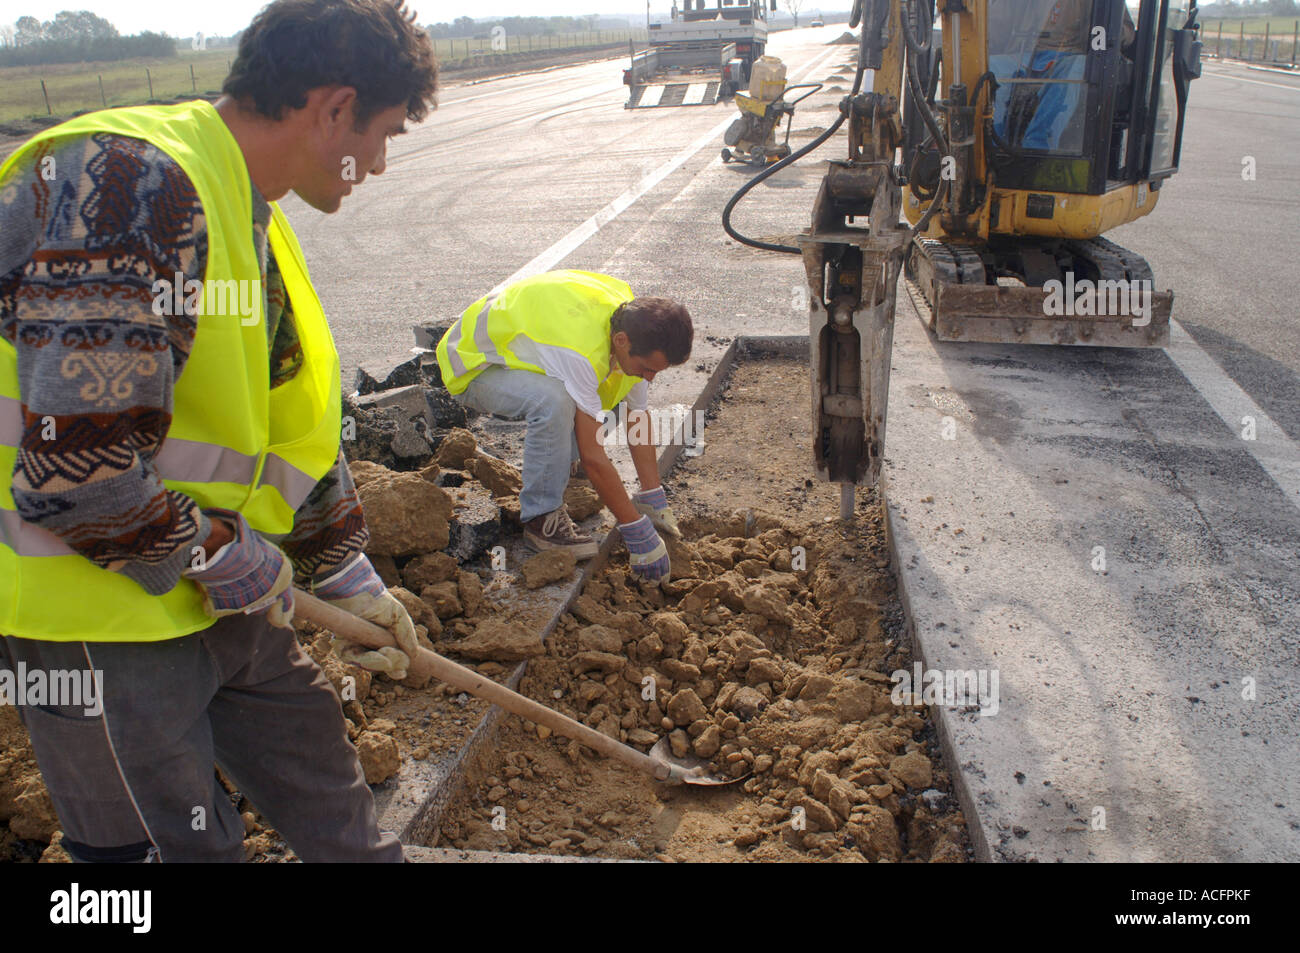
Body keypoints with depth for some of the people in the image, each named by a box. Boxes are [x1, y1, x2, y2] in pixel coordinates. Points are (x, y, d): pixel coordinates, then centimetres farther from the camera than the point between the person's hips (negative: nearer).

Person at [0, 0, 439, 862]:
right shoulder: (129, 185, -25)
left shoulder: (250, 216, 8)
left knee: (336, 814, 19)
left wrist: (346, 576, 18)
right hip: (101, 612, -8)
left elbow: (295, 420, 15)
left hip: (226, 596, 9)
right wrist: (229, 558, -15)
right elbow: (76, 474, -31)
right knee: (180, 841, 10)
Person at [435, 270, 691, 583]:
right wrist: (638, 532, -29)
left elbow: (637, 416, -5)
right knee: (554, 401, -37)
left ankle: (559, 461, 13)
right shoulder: (581, 350, -38)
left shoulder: (631, 315, -13)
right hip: (475, 364, -8)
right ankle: (541, 517, -19)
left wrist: (654, 499, -5)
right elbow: (593, 456, -35)